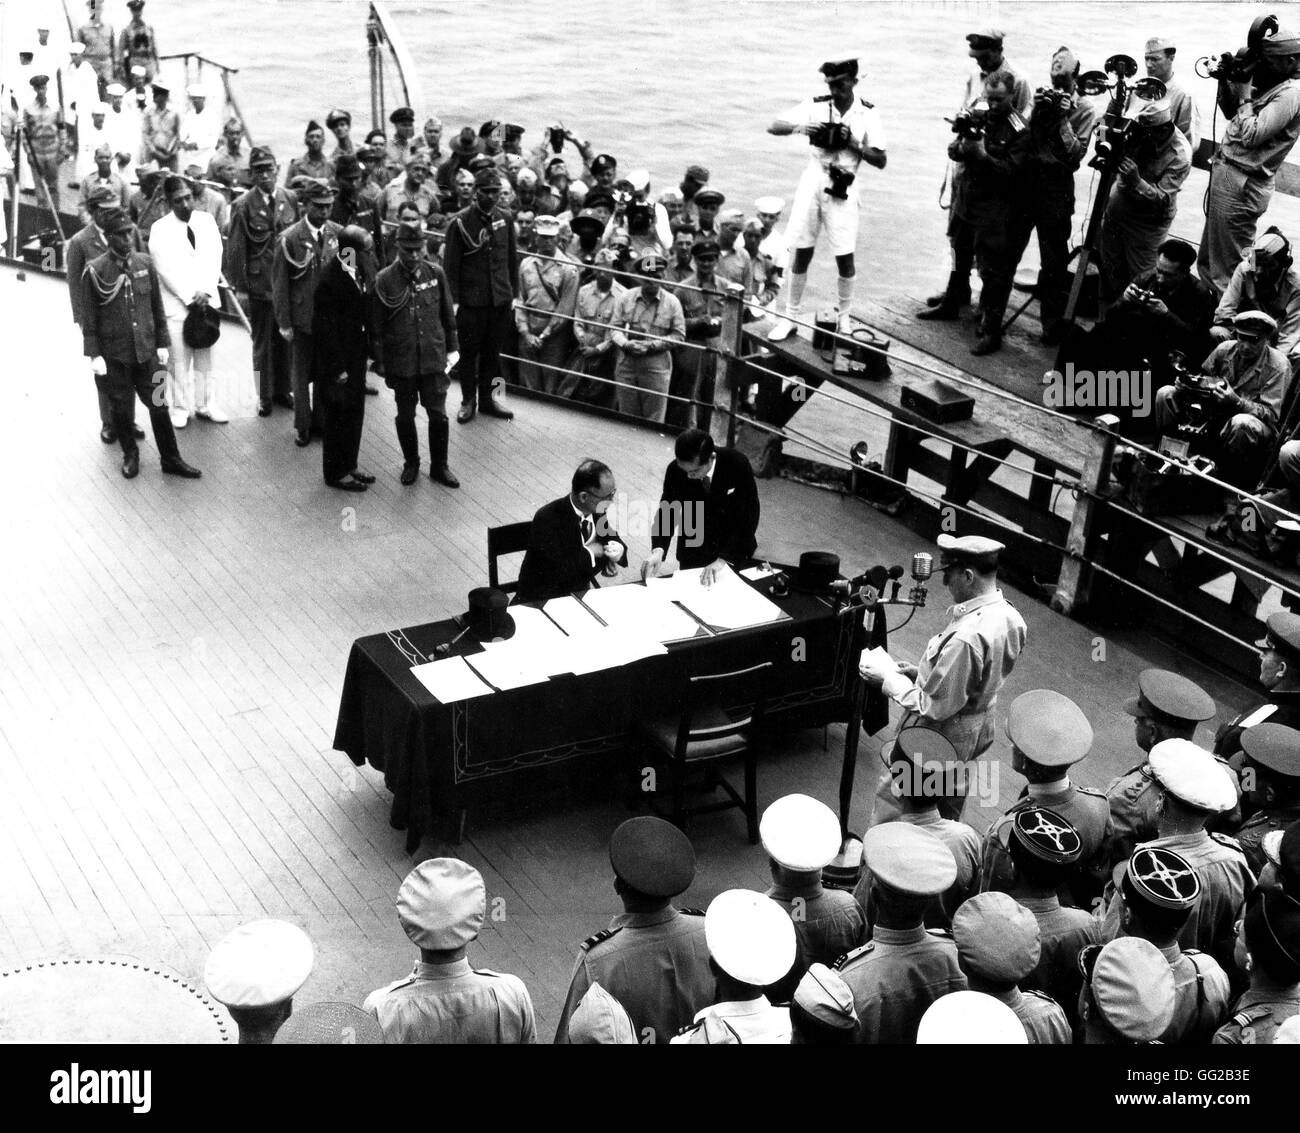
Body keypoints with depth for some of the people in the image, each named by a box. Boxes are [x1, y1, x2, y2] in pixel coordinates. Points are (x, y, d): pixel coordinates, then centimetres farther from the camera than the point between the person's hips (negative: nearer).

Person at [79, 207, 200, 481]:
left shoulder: (144, 263, 0)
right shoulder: (95, 271, -10)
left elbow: (157, 306, 7)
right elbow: (89, 317, -6)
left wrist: (162, 343, 6)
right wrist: (94, 354, -9)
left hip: (146, 351, 2)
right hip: (114, 355, -2)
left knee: (158, 406, 7)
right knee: (121, 408, 10)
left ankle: (171, 459, 18)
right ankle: (130, 455, 31)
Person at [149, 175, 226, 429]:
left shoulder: (206, 221, 4)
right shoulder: (160, 230, -7)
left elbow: (214, 258, 0)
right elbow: (167, 270, -10)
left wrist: (205, 293, -11)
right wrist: (191, 297, -13)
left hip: (207, 300, 3)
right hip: (176, 304, -3)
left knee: (204, 357, 11)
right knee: (179, 360, 2)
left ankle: (206, 403, 21)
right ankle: (180, 407, 13)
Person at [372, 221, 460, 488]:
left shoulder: (435, 273, -3)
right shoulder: (385, 280, -9)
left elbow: (447, 314, 7)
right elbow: (376, 325, -3)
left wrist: (452, 348, 8)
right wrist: (380, 362, -2)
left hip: (434, 358, 1)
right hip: (401, 362, -1)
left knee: (438, 414, 6)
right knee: (405, 416, 12)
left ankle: (439, 466, 23)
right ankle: (411, 463, 32)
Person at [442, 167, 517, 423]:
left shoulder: (504, 219, 5)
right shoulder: (461, 222, -8)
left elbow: (512, 259, 13)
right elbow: (450, 264, -7)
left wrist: (514, 293, 11)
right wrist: (453, 300, -10)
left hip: (500, 299, 4)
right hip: (471, 300, -4)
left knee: (493, 351, 12)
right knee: (468, 352, 6)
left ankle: (488, 396, 26)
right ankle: (468, 400, 18)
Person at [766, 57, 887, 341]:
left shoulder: (868, 115, -3)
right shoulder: (816, 107, -1)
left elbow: (880, 161, -4)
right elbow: (774, 127, -3)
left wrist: (853, 143, -18)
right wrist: (798, 127, -22)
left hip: (842, 190, -1)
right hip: (812, 182, 1)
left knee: (845, 257, -1)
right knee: (802, 252, 5)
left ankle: (844, 316, 19)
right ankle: (791, 316, 15)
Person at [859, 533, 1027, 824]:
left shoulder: (966, 637, -35)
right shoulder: (1009, 616, -6)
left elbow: (934, 707, -27)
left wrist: (888, 680, -15)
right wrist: (922, 672, 7)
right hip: (976, 731, 9)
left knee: (890, 802, 8)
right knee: (948, 815, 27)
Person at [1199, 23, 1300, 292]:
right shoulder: (1271, 84, 11)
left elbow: (1251, 135, -24)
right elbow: (1231, 114, 19)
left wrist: (1245, 94, -13)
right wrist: (1225, 80, 4)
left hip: (1241, 184, -10)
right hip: (1225, 171, 10)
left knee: (1228, 269, -3)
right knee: (1208, 261, 19)